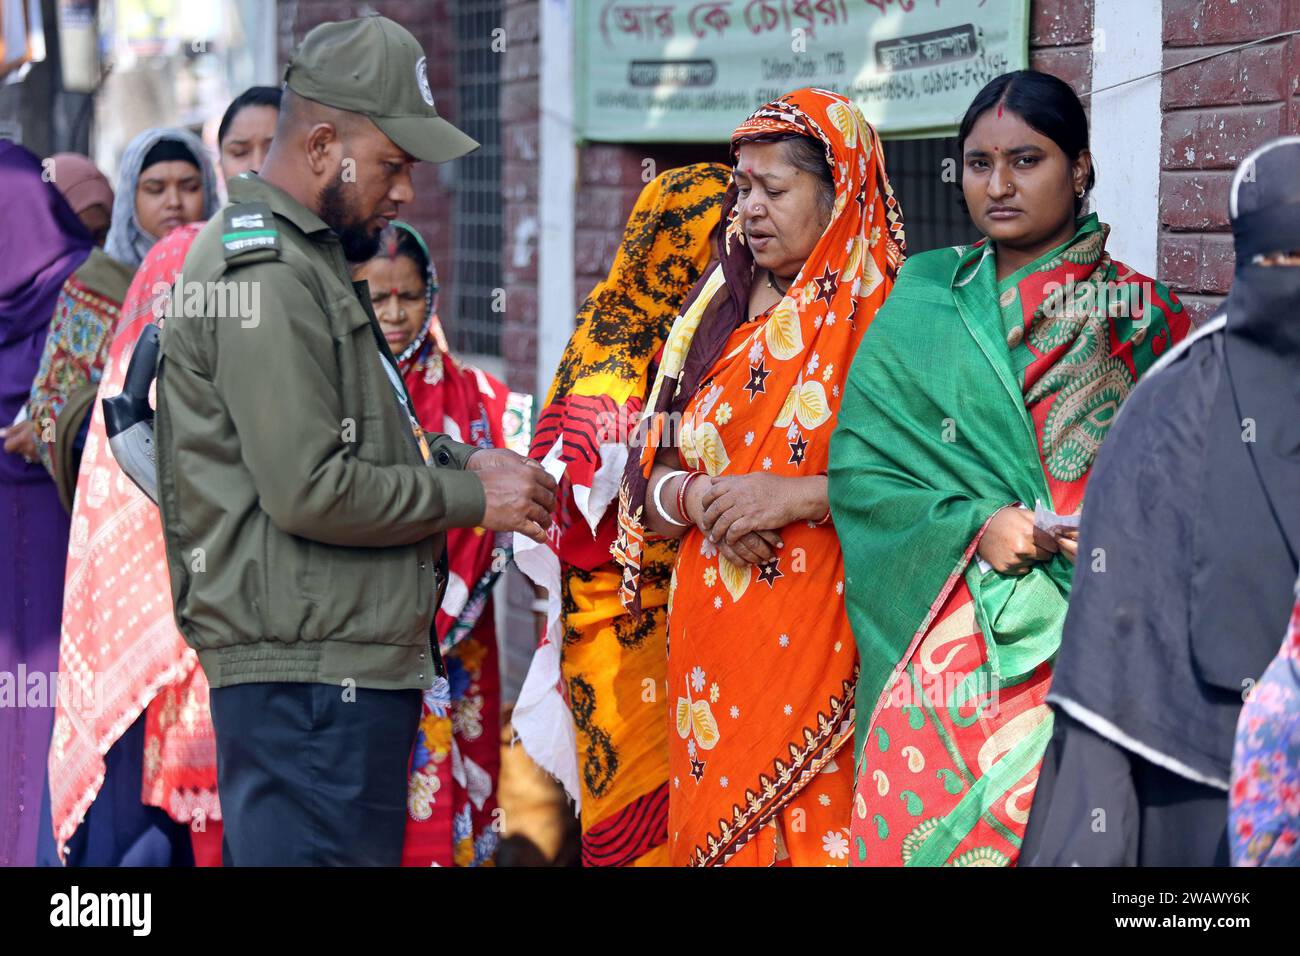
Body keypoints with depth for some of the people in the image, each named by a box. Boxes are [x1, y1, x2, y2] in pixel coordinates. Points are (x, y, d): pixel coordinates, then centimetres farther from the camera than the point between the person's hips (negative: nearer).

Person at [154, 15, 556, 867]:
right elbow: (309, 490, -20)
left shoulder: (310, 260, 20)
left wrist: (459, 458, 10)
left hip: (354, 660, 11)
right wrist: (471, 498, -9)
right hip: (309, 672, -11)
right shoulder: (264, 276, -14)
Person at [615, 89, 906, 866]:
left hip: (825, 635, -5)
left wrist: (796, 496, -19)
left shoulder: (886, 319, -4)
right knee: (716, 826, 7)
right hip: (712, 635, 5)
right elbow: (648, 484, 13)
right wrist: (698, 497, -8)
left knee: (819, 826, -5)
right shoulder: (714, 318, 13)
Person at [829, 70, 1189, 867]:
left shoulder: (1141, 317, 7)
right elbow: (858, 466, 4)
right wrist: (972, 526, -10)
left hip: (1088, 637, -1)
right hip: (945, 641, 1)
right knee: (920, 821, -4)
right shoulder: (923, 305, 10)